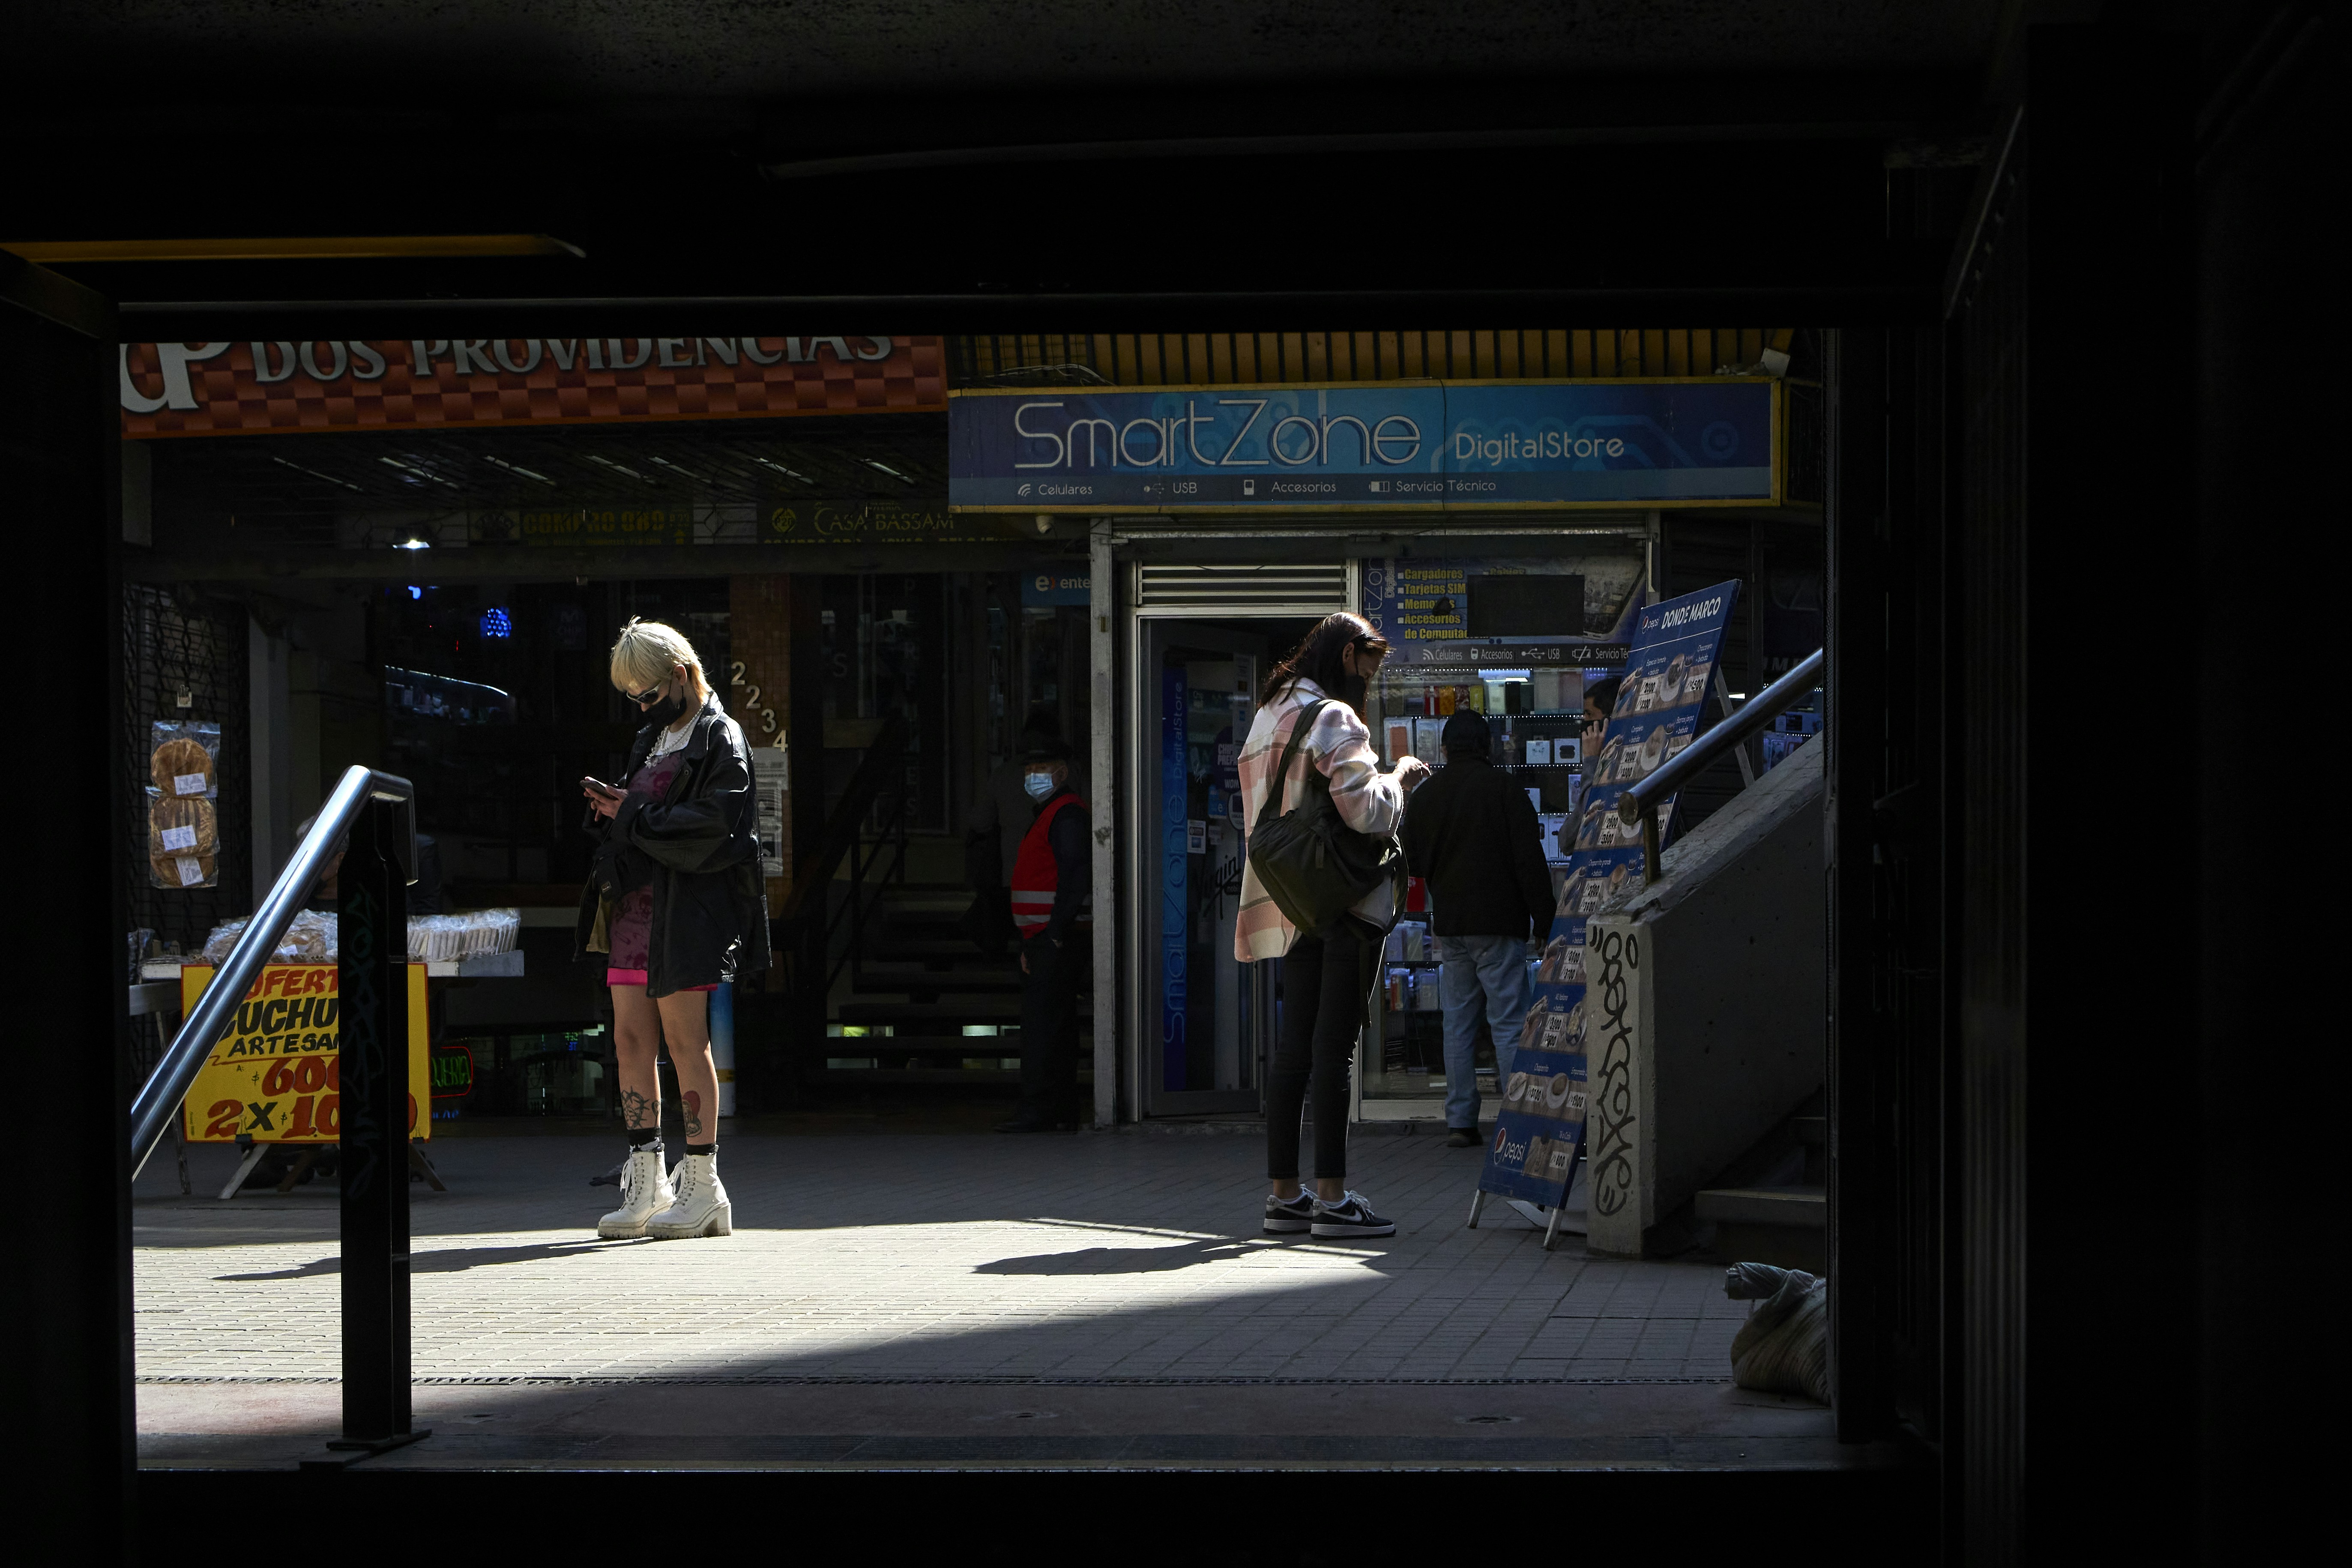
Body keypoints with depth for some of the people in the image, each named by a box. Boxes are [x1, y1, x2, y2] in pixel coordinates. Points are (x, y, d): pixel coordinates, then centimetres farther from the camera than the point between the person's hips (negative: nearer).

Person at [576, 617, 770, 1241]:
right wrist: (612, 809, 4)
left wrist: (634, 817, -14)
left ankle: (702, 1185, -2)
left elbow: (716, 821, -16)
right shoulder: (651, 740, 22)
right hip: (635, 905, 8)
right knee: (631, 1041, 4)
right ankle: (646, 1185, 9)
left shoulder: (720, 738, -4)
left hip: (687, 909, -8)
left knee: (685, 1041, -7)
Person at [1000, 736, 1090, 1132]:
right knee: (1055, 1029, 11)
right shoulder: (1047, 814, 23)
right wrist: (1032, 945, 22)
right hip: (1046, 940, 11)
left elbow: (1075, 874, -20)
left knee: (1042, 1025, -13)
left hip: (1056, 939, -11)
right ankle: (1063, 1114, 13)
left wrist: (1056, 933, -23)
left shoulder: (1066, 814, -10)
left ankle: (1038, 1111, -15)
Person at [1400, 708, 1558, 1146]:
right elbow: (1530, 862, -10)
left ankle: (1460, 1122, 6)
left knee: (1457, 1024, 8)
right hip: (1499, 923, -4)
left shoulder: (1424, 796, 8)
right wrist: (1544, 921, -6)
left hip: (1449, 926, 5)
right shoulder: (1504, 789, -6)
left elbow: (1413, 863, 16)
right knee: (1509, 1021, -5)